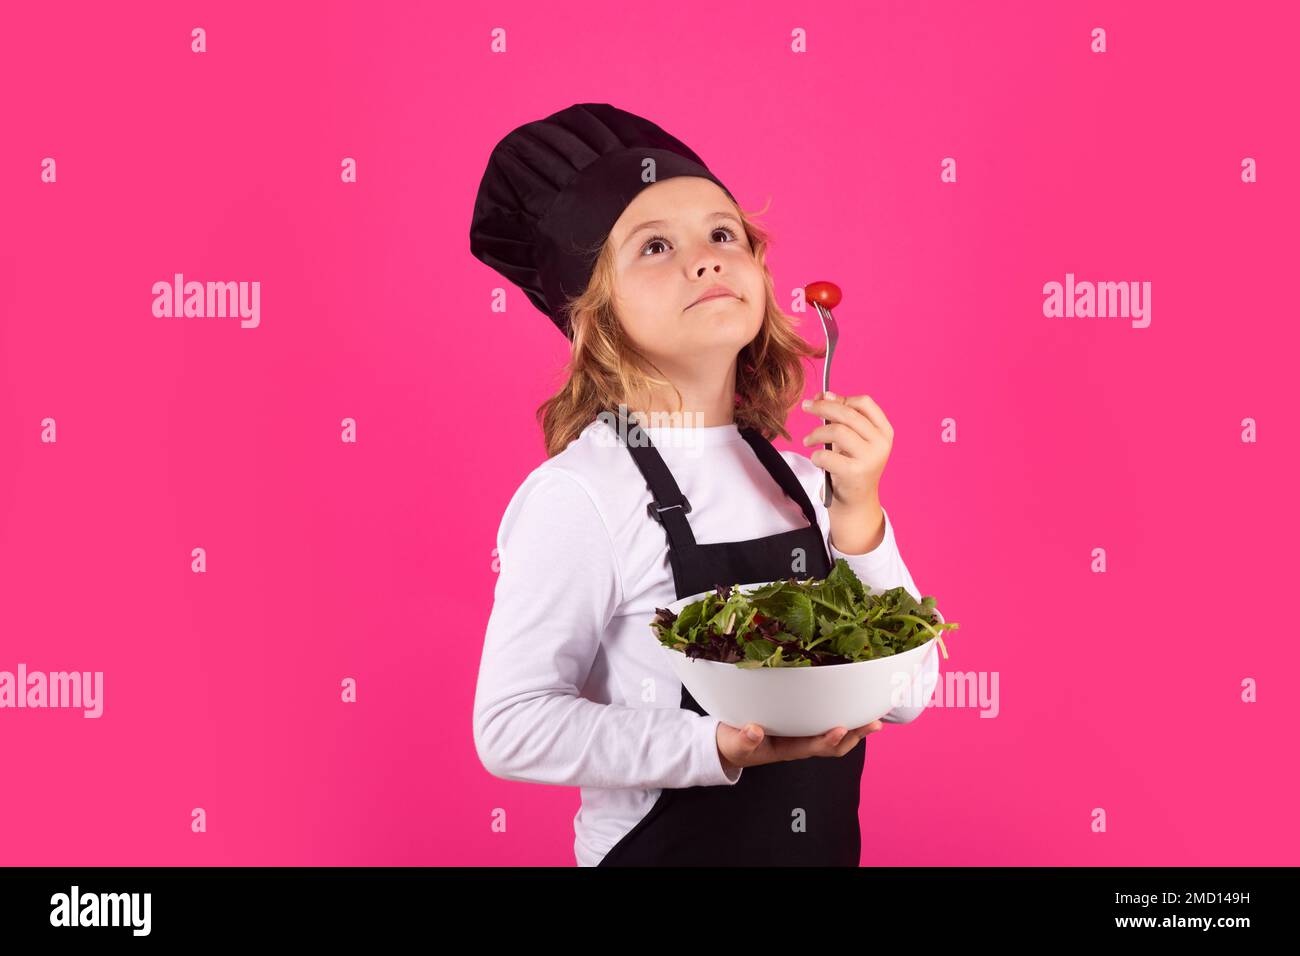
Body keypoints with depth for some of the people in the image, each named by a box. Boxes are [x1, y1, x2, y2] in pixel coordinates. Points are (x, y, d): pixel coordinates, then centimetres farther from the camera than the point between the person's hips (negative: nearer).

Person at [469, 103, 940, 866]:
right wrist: (720, 749, -26)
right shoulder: (577, 495, -20)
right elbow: (511, 726, -18)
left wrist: (858, 515, -16)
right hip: (666, 842, -5)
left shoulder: (800, 477, -5)